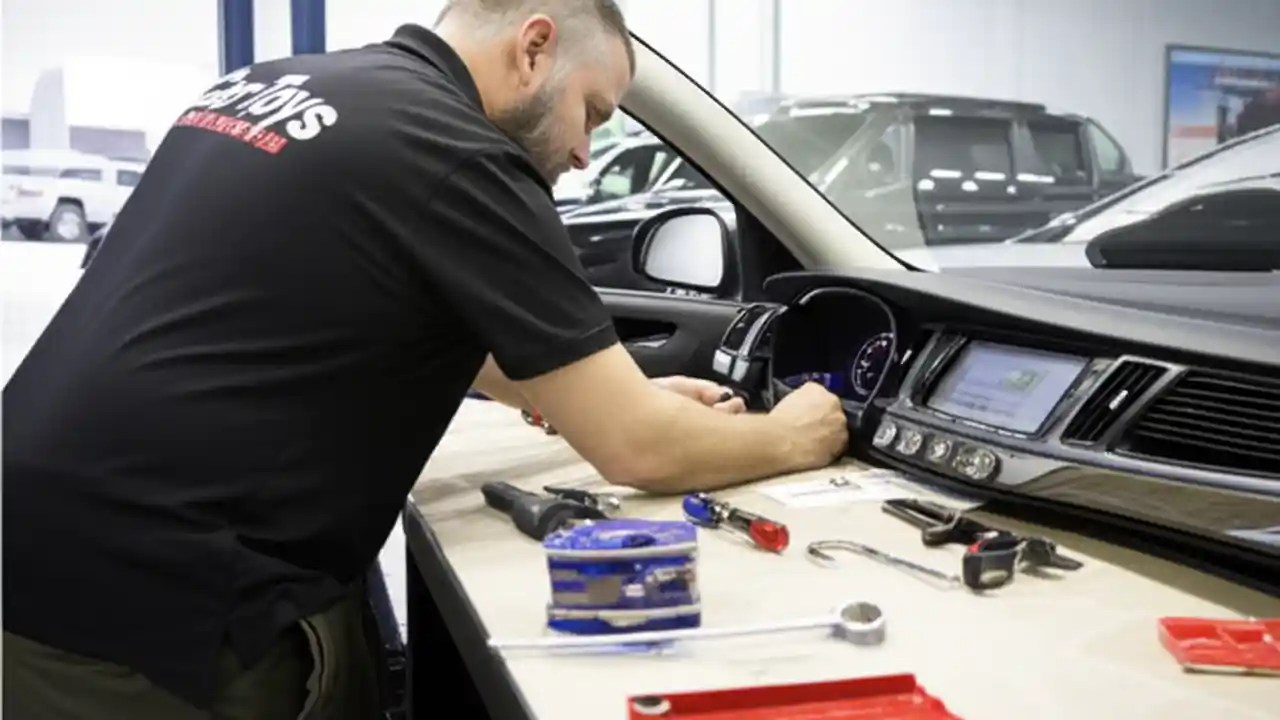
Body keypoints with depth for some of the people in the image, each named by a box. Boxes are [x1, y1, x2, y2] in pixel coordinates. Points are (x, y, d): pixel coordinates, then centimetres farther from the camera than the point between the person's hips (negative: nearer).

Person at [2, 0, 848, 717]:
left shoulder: (274, 84, 11)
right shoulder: (456, 159, -15)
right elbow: (638, 451, -10)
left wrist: (617, 391, 22)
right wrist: (790, 439, 10)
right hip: (143, 601, -8)